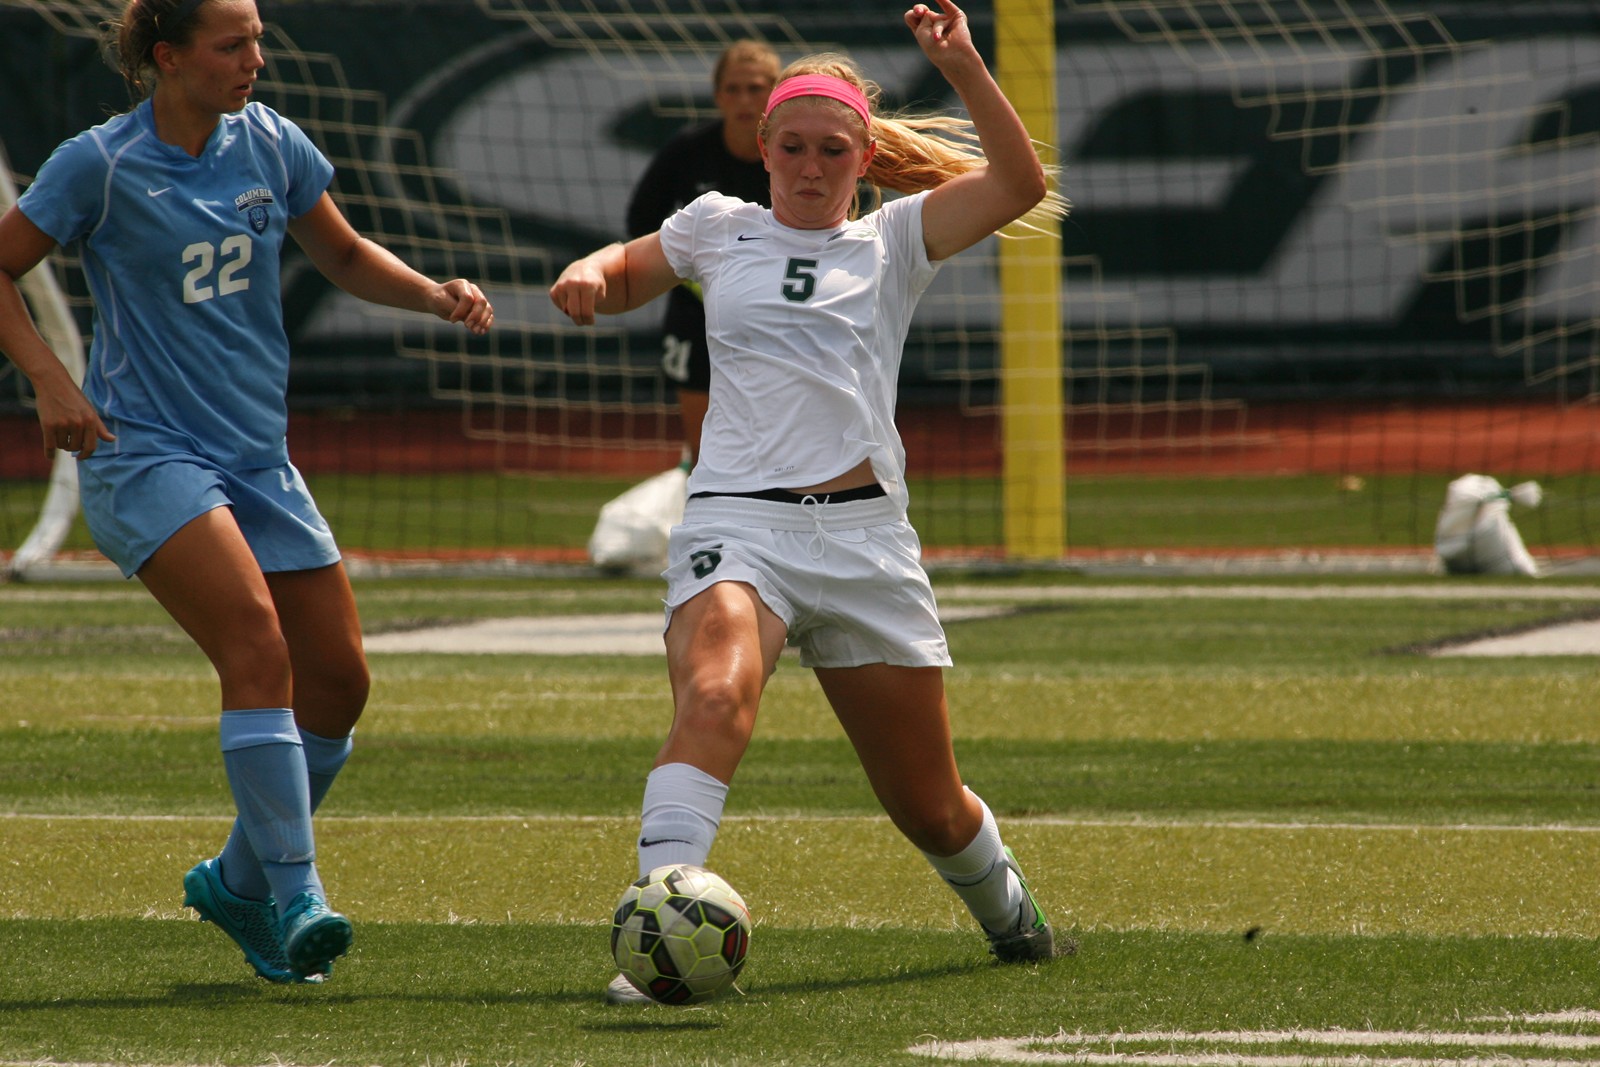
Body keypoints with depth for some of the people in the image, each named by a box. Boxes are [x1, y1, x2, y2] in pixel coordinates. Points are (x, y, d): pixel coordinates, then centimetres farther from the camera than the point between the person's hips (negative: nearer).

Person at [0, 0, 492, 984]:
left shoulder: (270, 144, 5)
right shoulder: (101, 165, -8)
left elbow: (343, 254, 19)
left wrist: (434, 294, 1)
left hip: (258, 458, 6)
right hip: (143, 455, -6)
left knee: (339, 681, 3)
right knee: (256, 640, -27)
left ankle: (240, 881, 24)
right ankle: (297, 896, -27)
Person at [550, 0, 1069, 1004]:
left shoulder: (894, 241, 11)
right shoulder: (720, 228, 14)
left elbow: (1020, 183, -3)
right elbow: (624, 273, 31)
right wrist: (586, 273, 7)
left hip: (865, 537, 1)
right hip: (738, 522, -1)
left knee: (931, 808, 9)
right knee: (716, 699, -35)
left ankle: (1007, 907, 42)